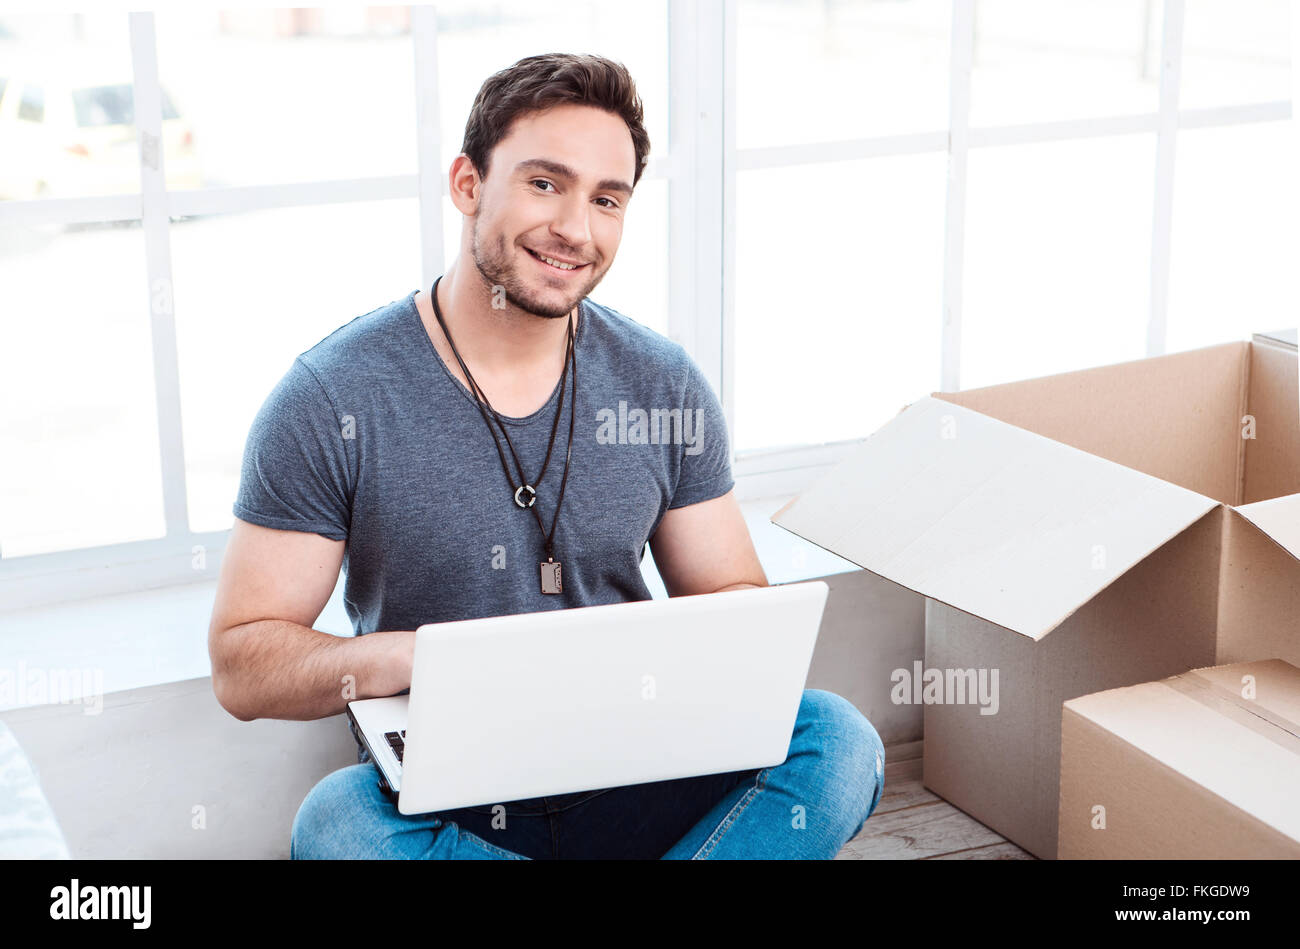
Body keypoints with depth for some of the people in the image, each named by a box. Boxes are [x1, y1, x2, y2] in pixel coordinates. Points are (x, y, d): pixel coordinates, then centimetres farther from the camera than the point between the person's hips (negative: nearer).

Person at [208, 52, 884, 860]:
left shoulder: (666, 388, 2)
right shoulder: (331, 400, -9)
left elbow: (735, 599, 10)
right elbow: (242, 663, -7)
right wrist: (413, 657, -27)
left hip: (633, 777, 3)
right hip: (436, 802, -2)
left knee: (837, 739, -22)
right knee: (337, 826, -35)